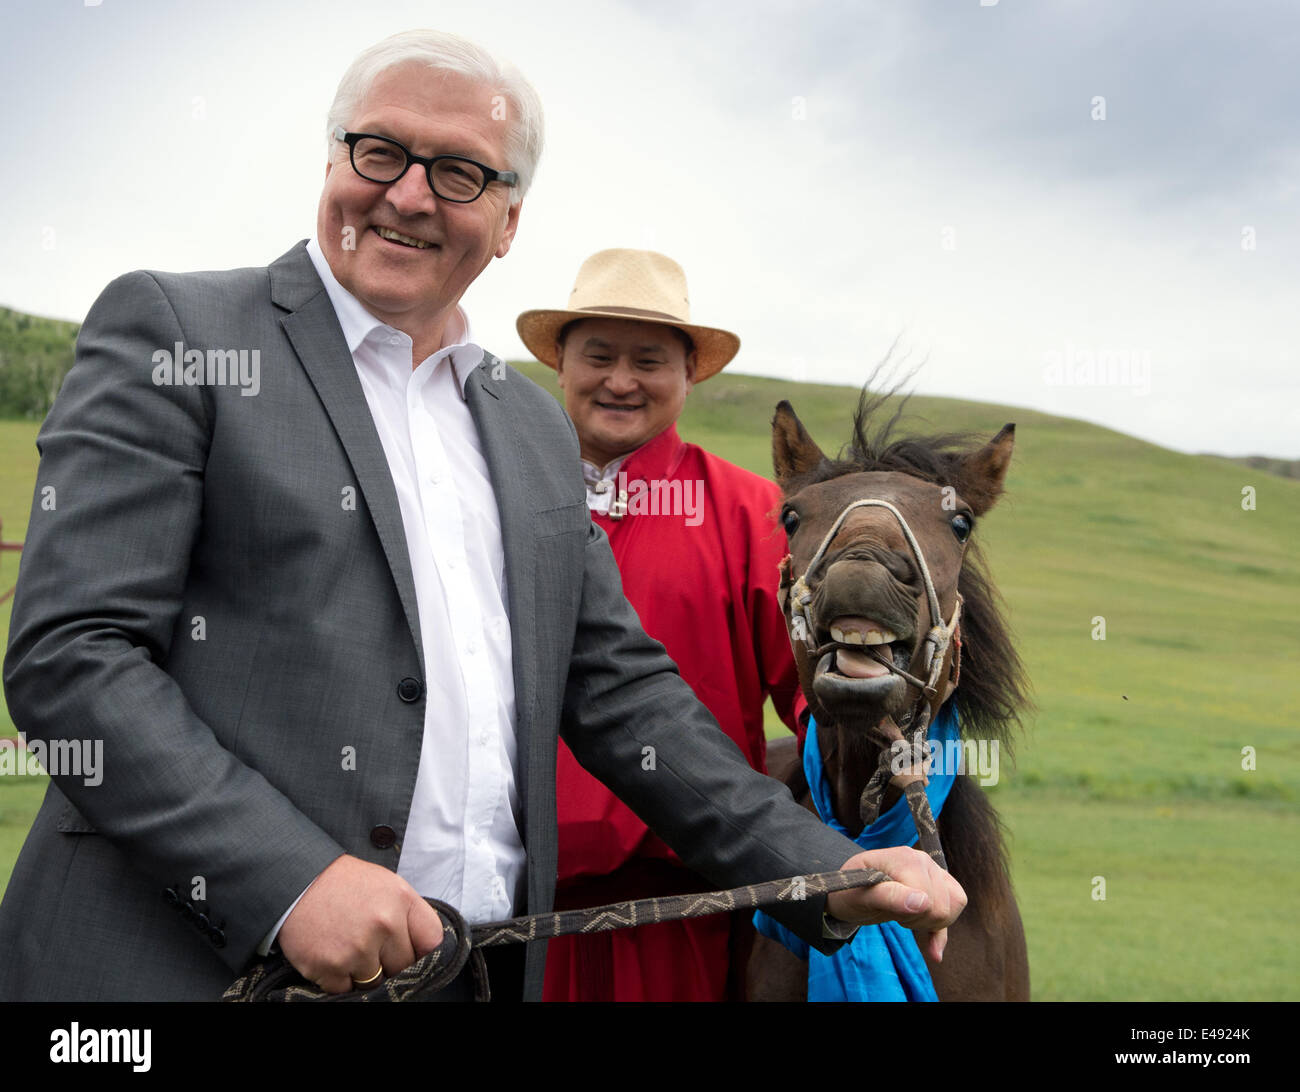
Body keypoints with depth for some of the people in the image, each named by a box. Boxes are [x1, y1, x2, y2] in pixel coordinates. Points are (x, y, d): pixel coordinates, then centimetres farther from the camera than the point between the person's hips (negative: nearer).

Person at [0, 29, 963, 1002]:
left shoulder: (537, 428, 14)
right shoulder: (170, 330, -3)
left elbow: (617, 690, 14)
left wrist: (829, 876, 4)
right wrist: (290, 878, -21)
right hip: (192, 961, -5)